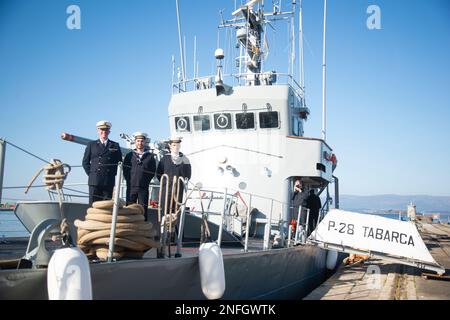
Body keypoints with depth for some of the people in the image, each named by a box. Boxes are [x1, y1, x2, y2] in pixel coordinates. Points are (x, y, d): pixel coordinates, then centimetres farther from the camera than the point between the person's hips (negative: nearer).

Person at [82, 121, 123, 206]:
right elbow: (85, 162, 12)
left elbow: (119, 163, 13)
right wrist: (91, 174, 3)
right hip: (94, 181, 0)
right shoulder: (91, 145, 12)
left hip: (109, 182, 0)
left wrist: (113, 174, 4)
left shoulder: (115, 146, 11)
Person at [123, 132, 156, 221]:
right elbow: (125, 170, 8)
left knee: (143, 210, 0)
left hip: (144, 188, -1)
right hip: (131, 187, 1)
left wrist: (146, 181, 0)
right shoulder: (129, 155, 10)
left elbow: (153, 171, 6)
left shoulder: (150, 156, 7)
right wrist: (129, 181, 2)